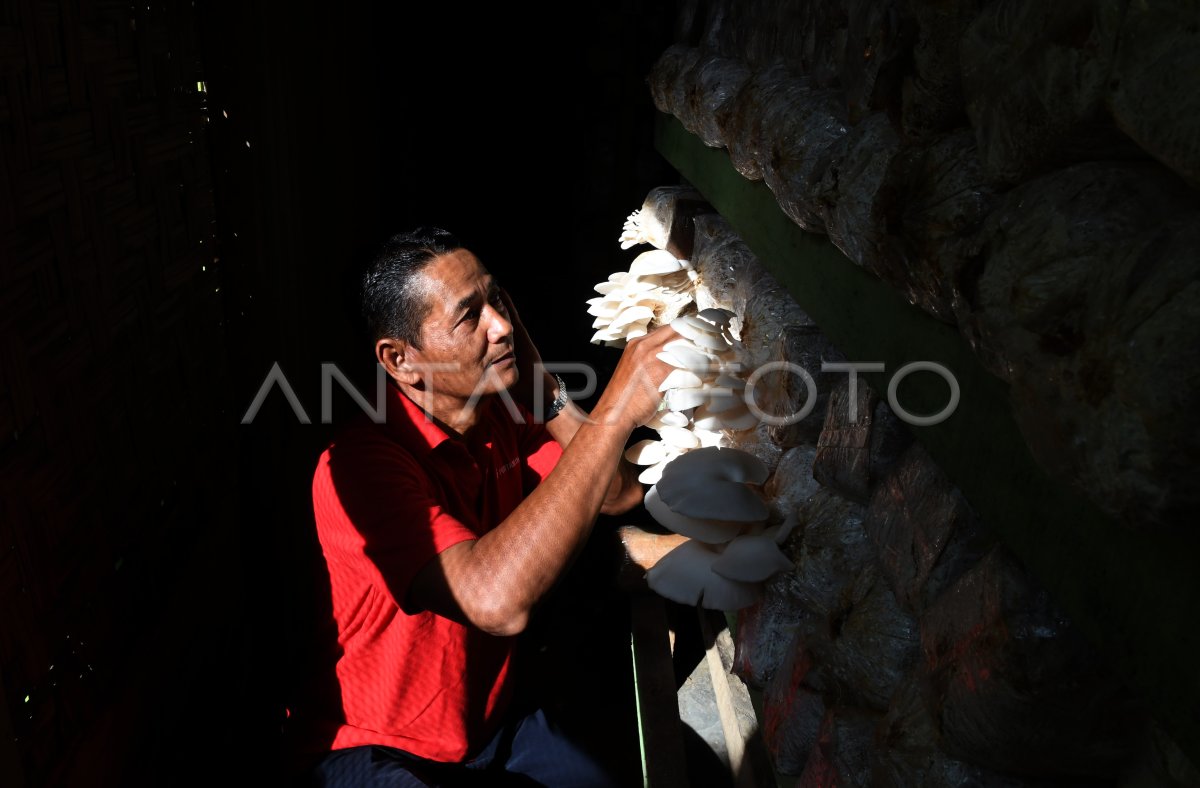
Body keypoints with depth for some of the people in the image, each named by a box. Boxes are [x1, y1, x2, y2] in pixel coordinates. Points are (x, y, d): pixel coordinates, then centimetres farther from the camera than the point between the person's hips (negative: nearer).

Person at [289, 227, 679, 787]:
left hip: (491, 723, 6)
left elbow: (621, 494, -1)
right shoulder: (358, 462, -28)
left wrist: (541, 386, -13)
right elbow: (497, 600, -42)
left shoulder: (504, 418, -3)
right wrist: (614, 412, -41)